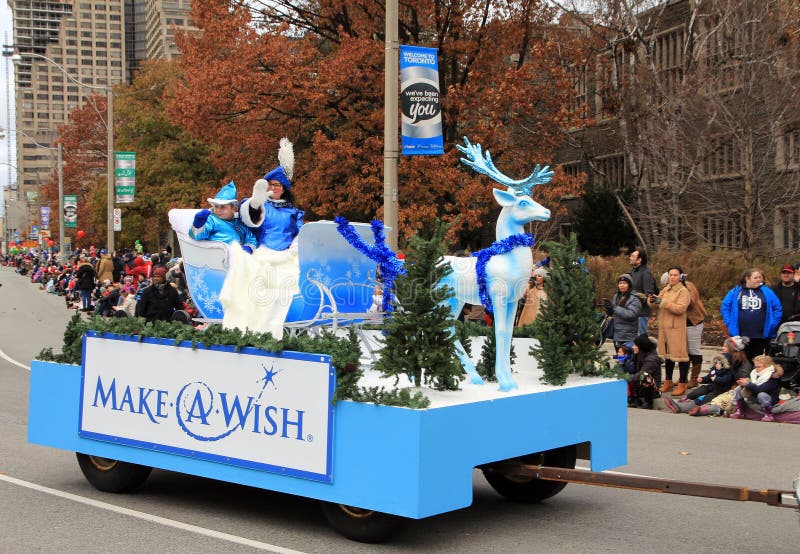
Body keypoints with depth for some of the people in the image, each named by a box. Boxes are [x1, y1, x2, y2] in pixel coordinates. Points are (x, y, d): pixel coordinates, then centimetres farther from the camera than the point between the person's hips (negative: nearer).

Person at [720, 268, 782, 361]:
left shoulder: (767, 292, 4)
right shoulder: (736, 292, 2)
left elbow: (777, 309, 6)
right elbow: (725, 307, 7)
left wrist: (772, 325, -2)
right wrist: (729, 323, -2)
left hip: (761, 336, 0)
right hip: (740, 336, 0)